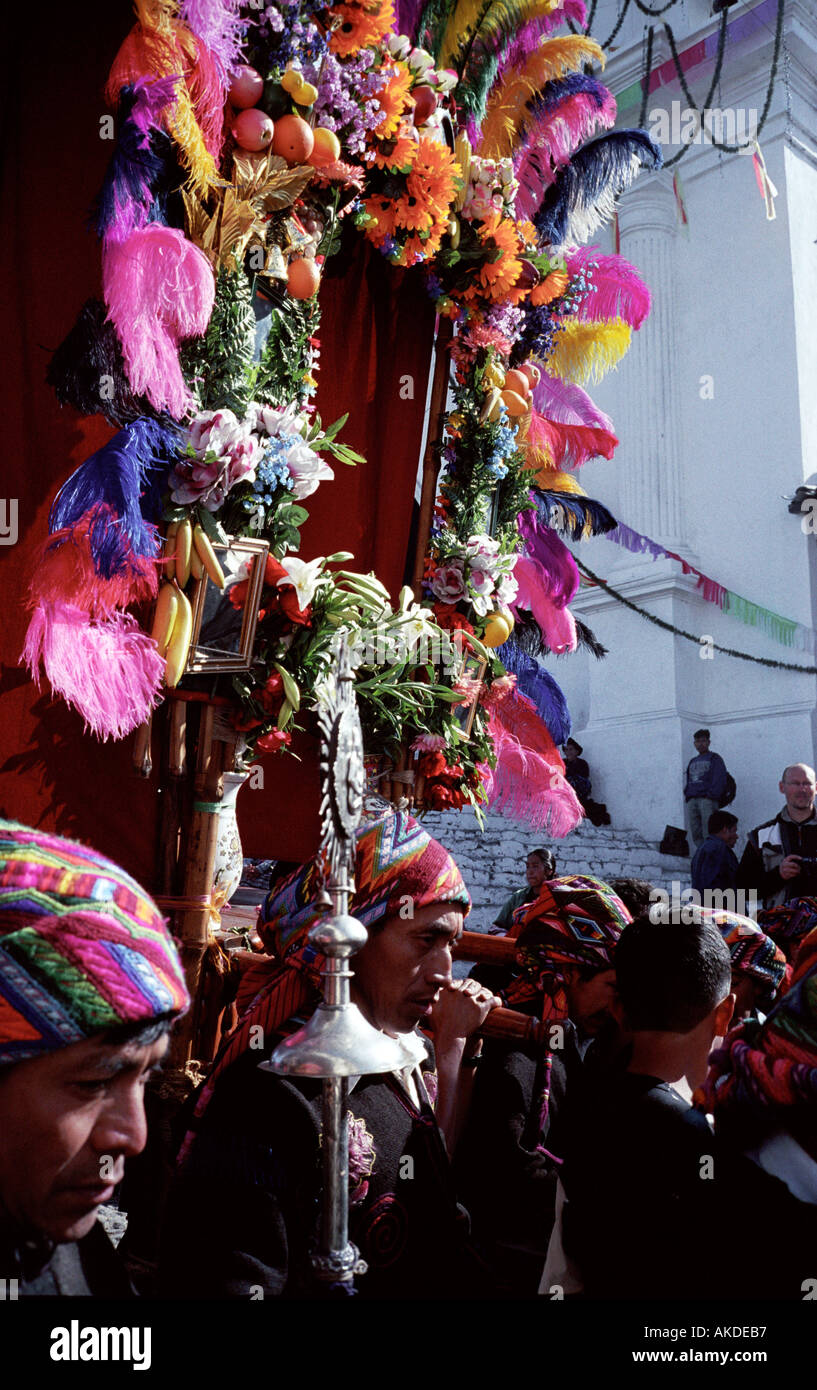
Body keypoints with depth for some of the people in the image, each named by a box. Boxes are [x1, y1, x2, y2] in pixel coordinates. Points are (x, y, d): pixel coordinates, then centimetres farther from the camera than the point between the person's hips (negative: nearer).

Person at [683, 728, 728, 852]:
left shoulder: (715, 758, 7)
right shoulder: (692, 761, 25)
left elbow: (719, 779, -4)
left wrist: (712, 795, -14)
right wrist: (687, 794, 8)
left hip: (707, 799, -6)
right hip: (691, 800, 6)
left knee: (708, 833, -13)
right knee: (695, 833, 2)